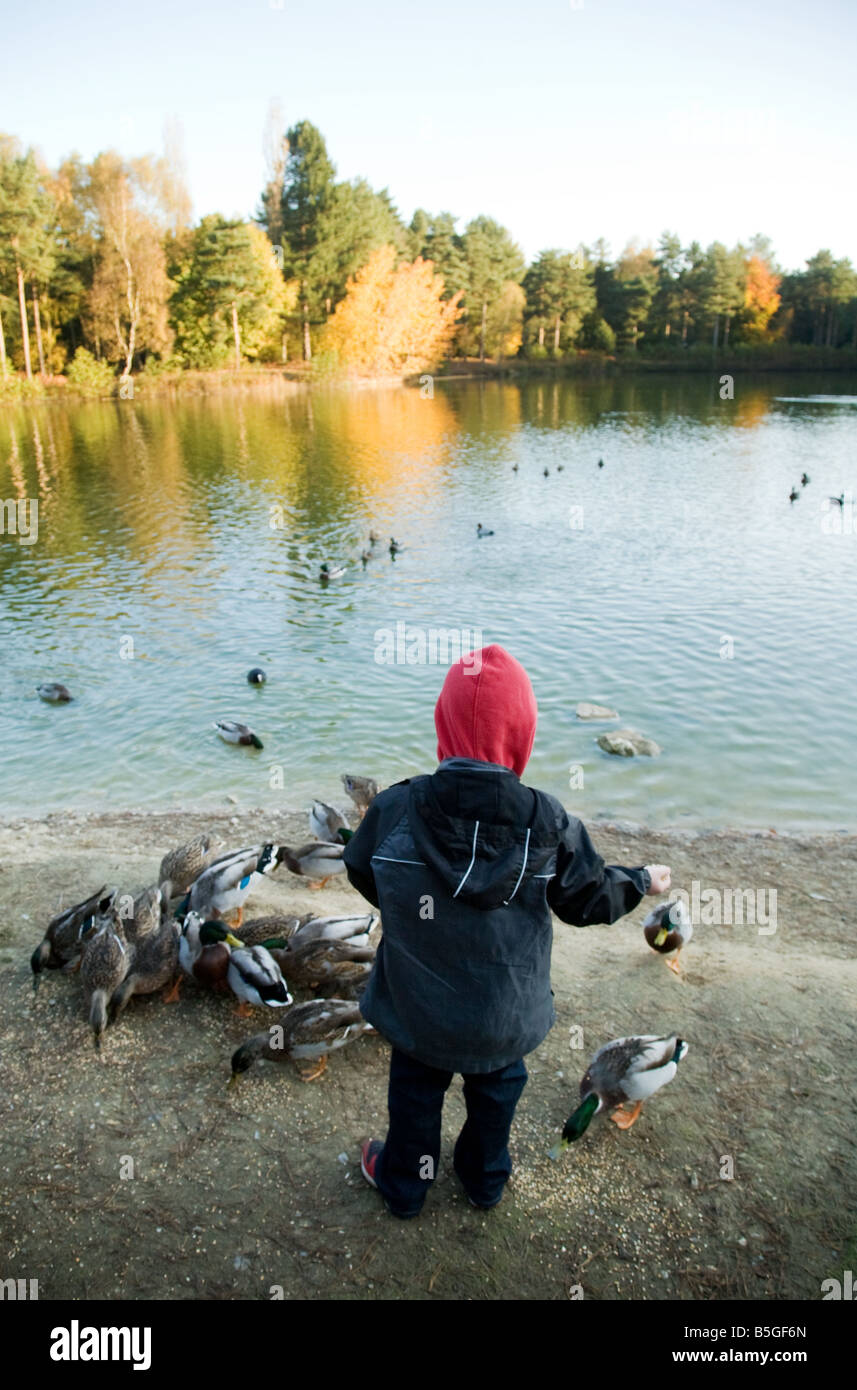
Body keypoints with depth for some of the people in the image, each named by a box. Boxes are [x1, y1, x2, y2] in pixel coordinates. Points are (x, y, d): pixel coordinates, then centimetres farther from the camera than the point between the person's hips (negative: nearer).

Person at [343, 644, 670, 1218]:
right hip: (506, 1015, 1)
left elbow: (364, 875, -5)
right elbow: (589, 899, -10)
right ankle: (485, 1179, 55)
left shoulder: (395, 809, -25)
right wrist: (643, 881, 11)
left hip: (418, 1007, 0)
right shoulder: (548, 823, -25)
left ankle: (403, 1183, 51)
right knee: (496, 1089, 29)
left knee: (416, 1090, 27)